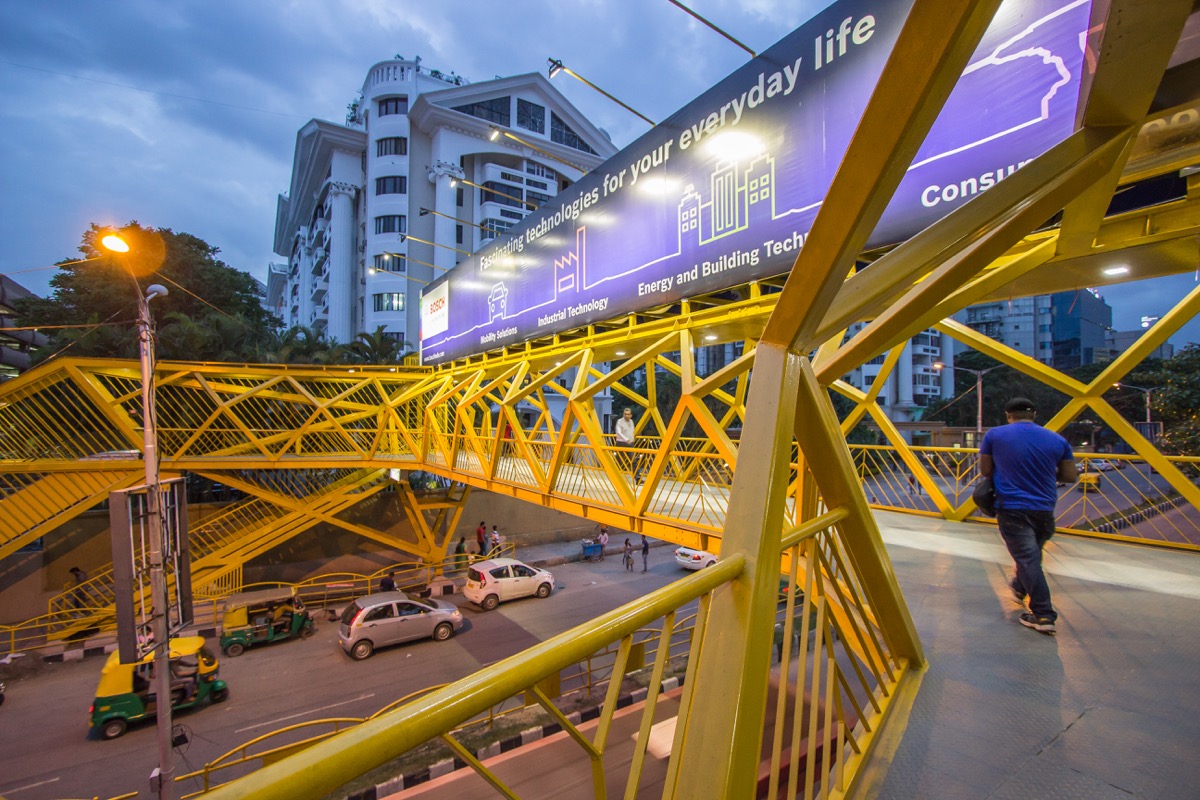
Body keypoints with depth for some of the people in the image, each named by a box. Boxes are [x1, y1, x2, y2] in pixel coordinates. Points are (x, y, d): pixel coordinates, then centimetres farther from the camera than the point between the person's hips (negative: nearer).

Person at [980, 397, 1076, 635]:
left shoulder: (994, 435, -6)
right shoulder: (1057, 440, 3)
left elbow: (985, 471, 0)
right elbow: (1069, 476, 8)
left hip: (1012, 507, -4)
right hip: (1044, 509, 5)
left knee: (1027, 559, -3)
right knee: (1032, 554, 24)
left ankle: (1043, 615, -5)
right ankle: (1019, 588, 46)